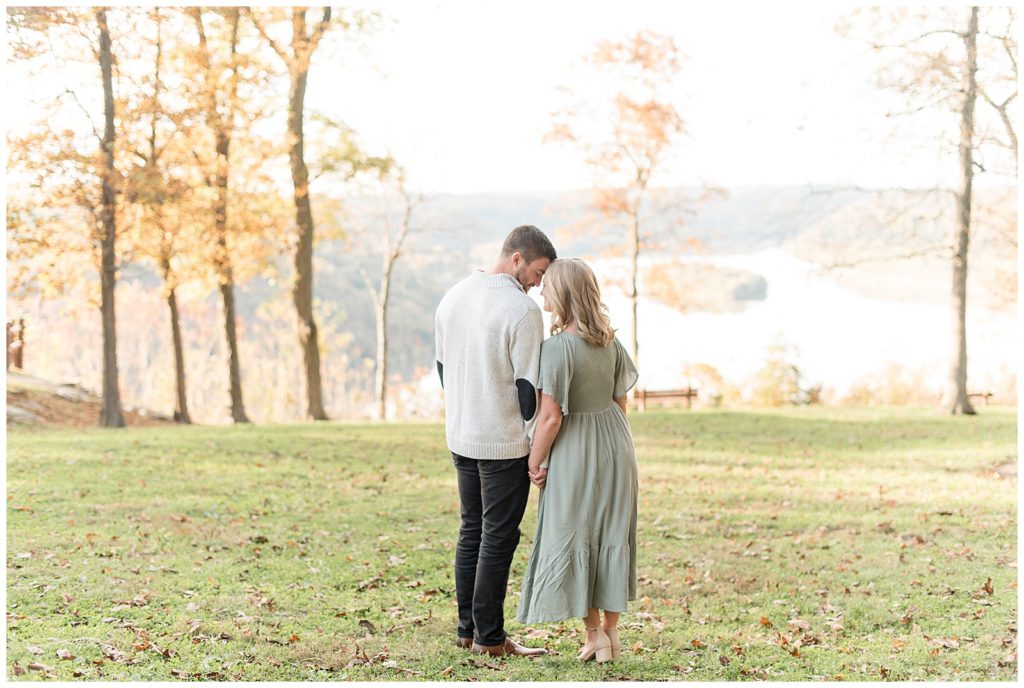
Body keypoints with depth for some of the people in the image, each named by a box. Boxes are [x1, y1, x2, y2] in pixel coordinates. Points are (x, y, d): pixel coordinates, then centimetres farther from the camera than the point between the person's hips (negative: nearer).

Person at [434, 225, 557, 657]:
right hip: (504, 443, -8)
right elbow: (528, 386, -16)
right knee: (498, 538, 0)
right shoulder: (522, 310, -17)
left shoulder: (453, 297, 7)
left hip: (460, 438, 8)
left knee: (472, 531, 15)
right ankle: (489, 637, 5)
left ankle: (467, 628, 20)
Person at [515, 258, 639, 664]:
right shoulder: (610, 341, 0)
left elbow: (550, 417, -21)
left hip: (574, 451, -6)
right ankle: (611, 631, 22)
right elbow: (621, 401, 7)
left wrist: (534, 463, -8)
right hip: (615, 444, 6)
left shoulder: (557, 347, -21)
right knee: (611, 536, 14)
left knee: (571, 538, 8)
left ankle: (594, 633, 12)